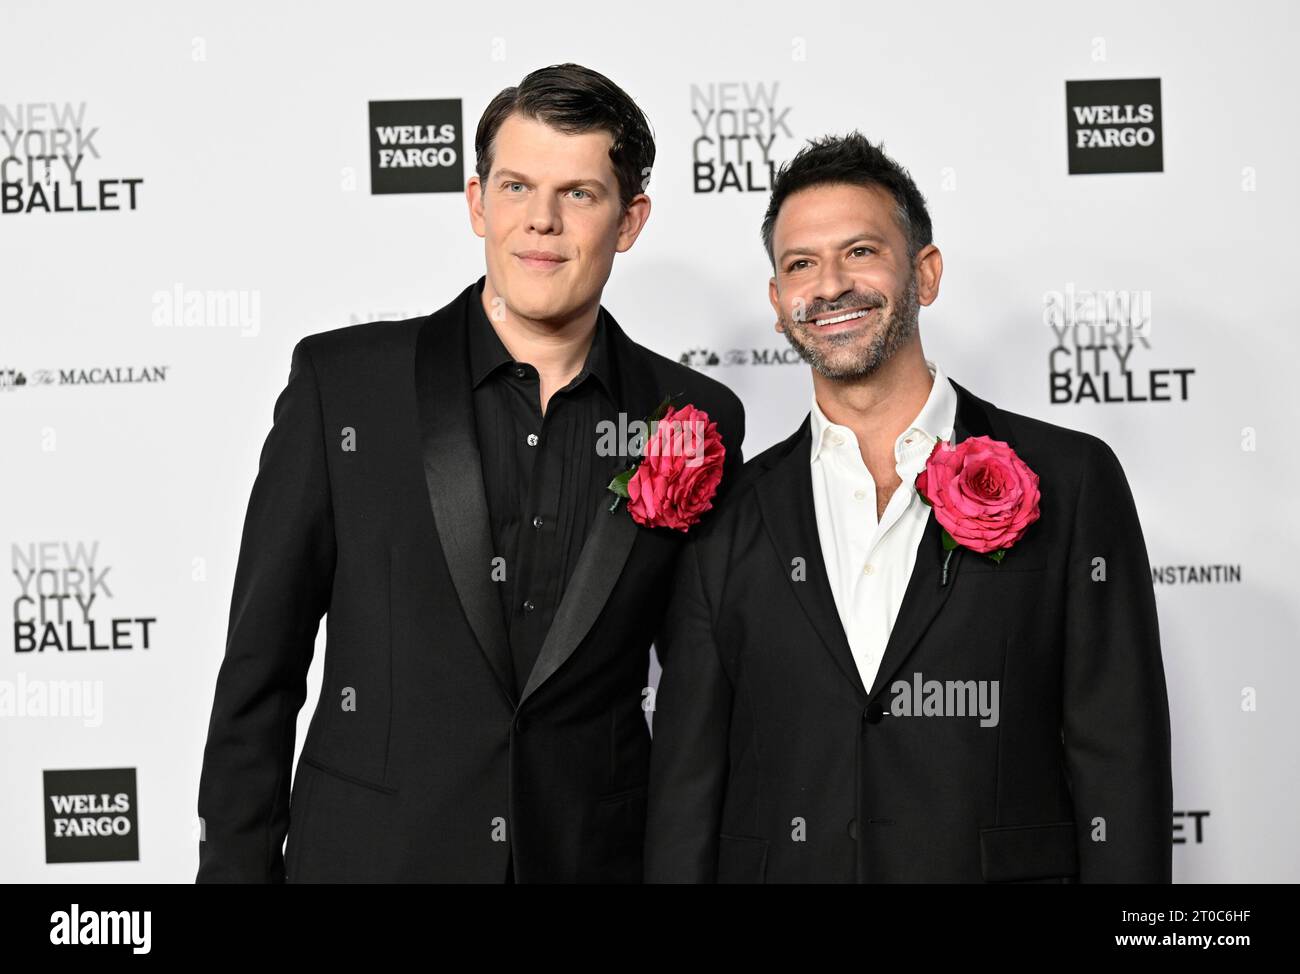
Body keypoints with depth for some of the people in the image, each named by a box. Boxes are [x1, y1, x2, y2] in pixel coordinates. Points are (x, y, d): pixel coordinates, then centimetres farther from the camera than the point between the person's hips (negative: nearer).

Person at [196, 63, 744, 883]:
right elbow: (261, 667, -2)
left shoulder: (699, 421, 0)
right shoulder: (341, 381, -4)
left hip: (595, 857, 1)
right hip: (368, 853, -1)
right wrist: (237, 866, -4)